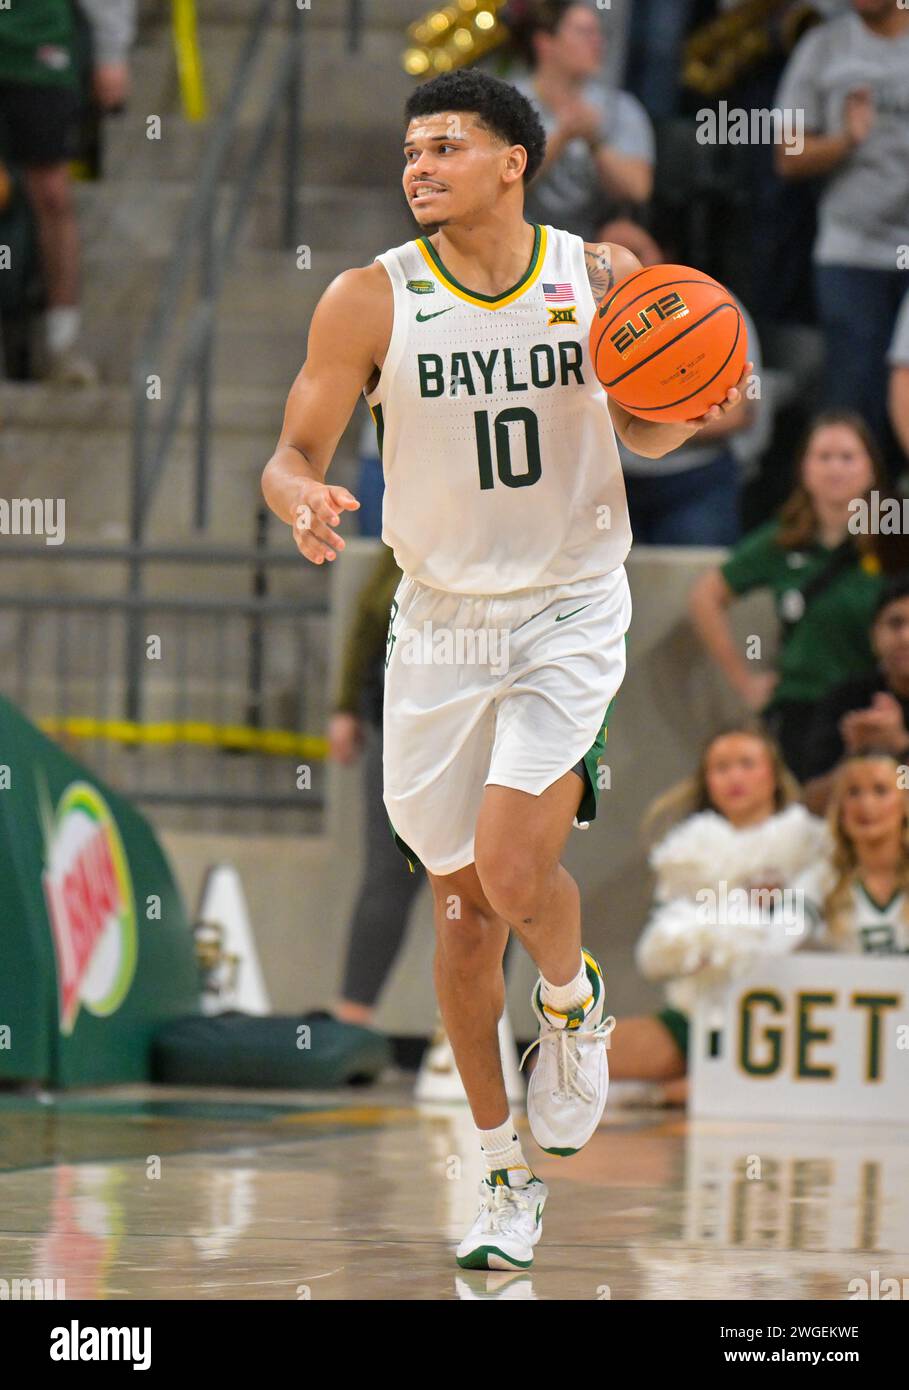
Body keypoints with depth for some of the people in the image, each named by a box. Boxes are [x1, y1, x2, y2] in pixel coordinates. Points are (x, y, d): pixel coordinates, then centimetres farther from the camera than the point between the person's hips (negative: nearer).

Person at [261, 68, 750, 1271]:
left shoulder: (601, 278, -5)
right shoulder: (370, 301, -7)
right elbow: (292, 454, -4)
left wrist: (689, 412, -11)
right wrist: (303, 502, -27)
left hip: (571, 613, -2)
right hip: (440, 621, 2)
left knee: (515, 869, -20)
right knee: (463, 907, 7)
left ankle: (575, 1004, 16)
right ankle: (507, 1178, 23)